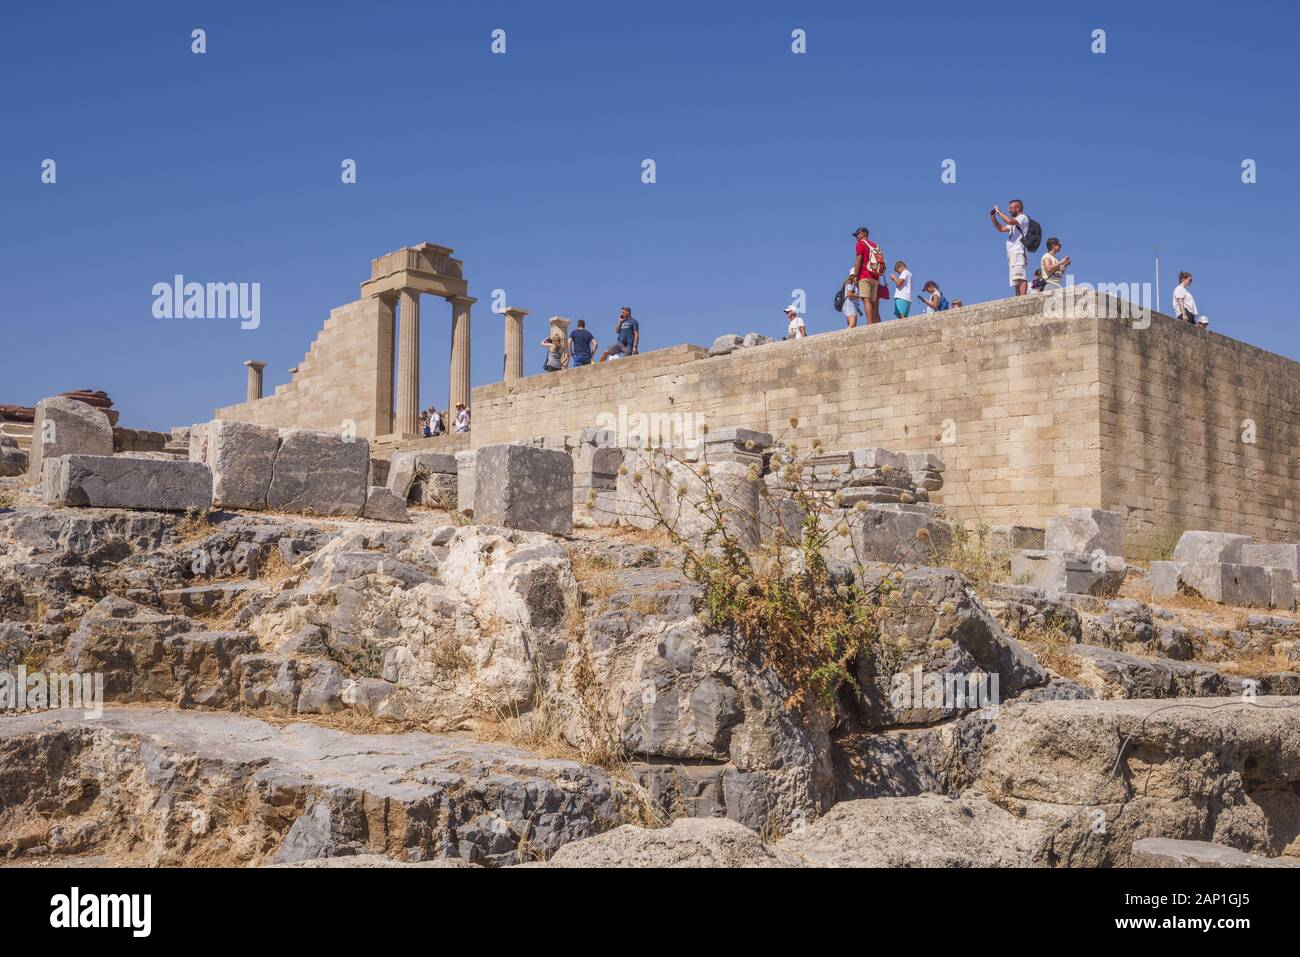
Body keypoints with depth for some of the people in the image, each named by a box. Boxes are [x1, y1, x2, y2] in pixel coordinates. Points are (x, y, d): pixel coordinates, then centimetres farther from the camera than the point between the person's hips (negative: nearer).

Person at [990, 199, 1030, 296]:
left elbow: (1009, 221, -19)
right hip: (1012, 253, 10)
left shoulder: (1023, 218, -1)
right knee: (1017, 280, 4)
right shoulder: (1014, 222, 28)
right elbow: (1001, 229, 31)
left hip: (1018, 252, -10)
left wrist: (999, 212, -7)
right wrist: (993, 218, 18)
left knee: (1020, 277, -20)